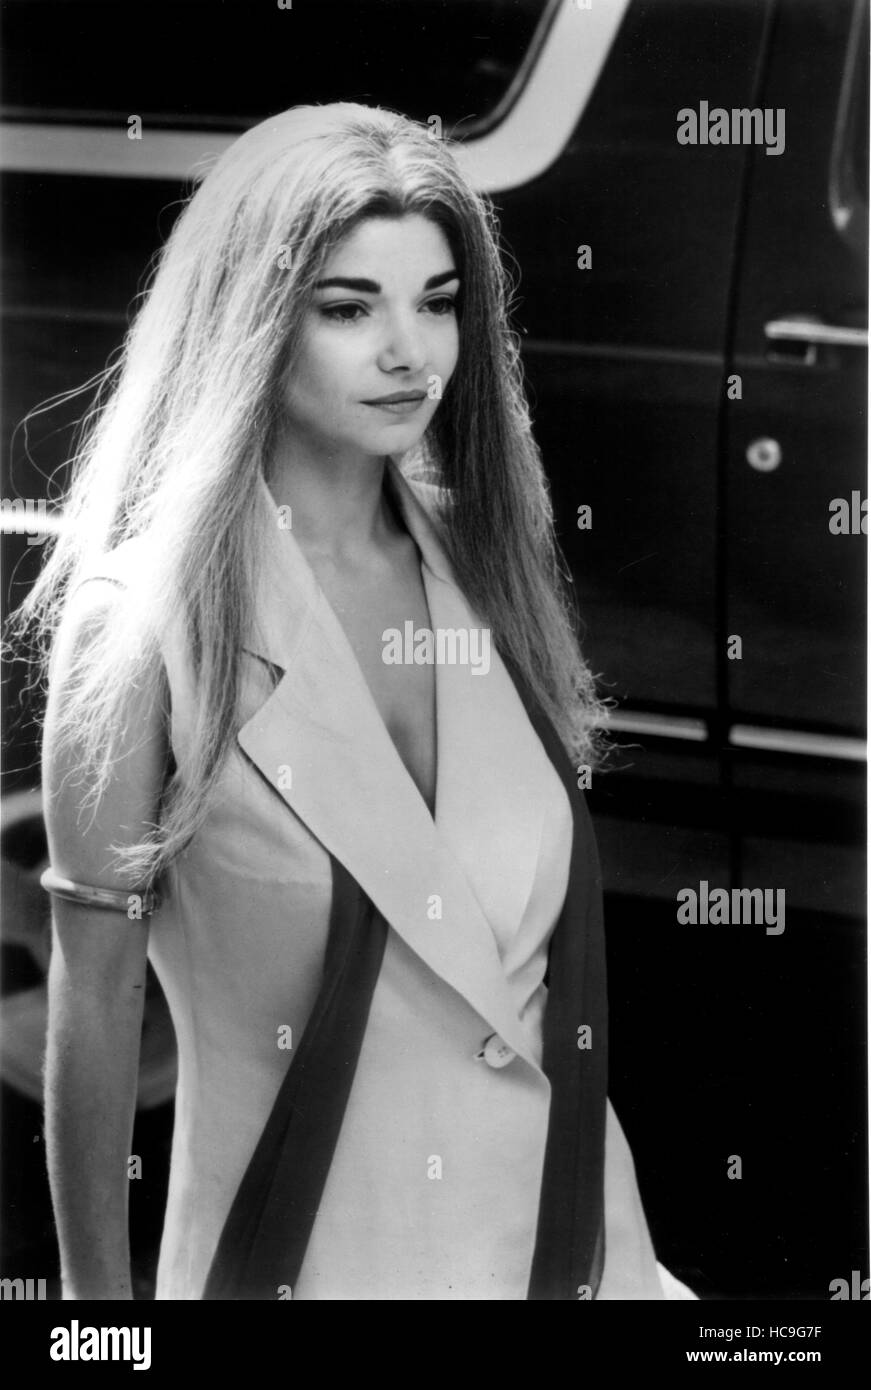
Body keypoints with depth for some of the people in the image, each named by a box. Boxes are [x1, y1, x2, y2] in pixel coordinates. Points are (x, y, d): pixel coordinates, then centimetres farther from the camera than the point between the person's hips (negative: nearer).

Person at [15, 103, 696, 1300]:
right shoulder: (148, 615, -14)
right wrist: (95, 1292, -6)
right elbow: (95, 992, -9)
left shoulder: (488, 570, 1)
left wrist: (614, 1249, 7)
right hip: (302, 1246, -4)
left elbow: (557, 944, 7)